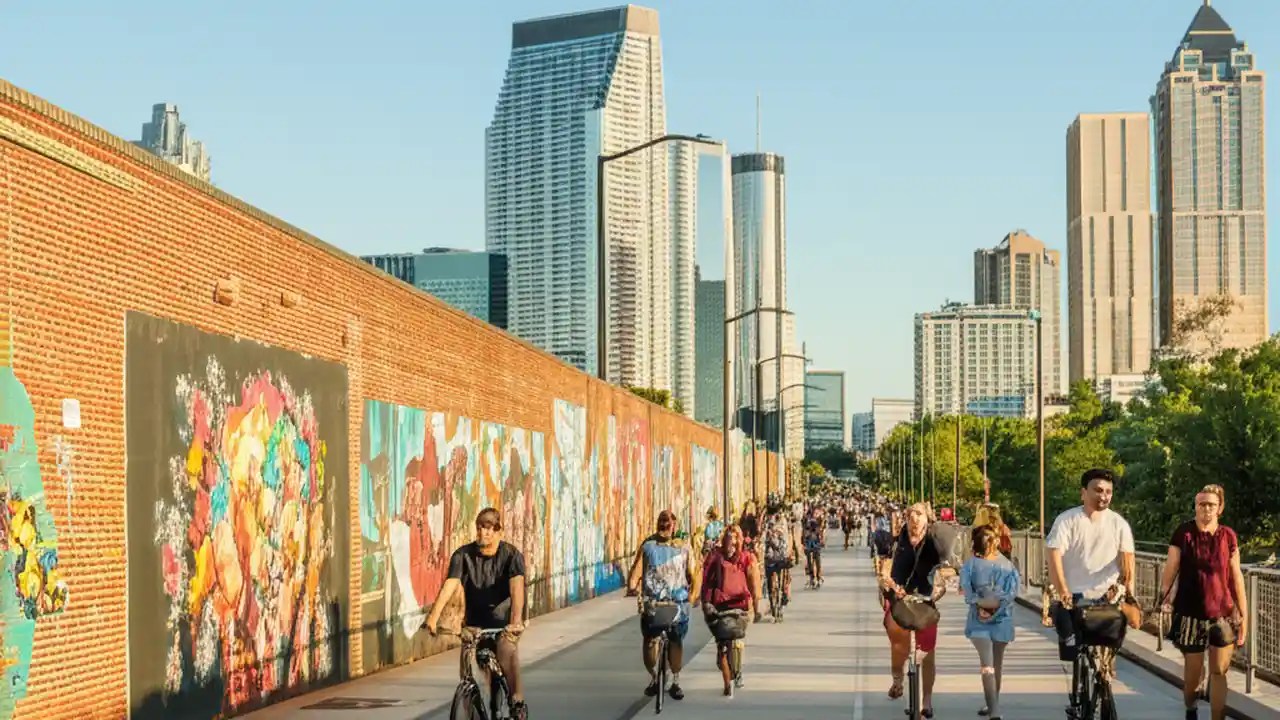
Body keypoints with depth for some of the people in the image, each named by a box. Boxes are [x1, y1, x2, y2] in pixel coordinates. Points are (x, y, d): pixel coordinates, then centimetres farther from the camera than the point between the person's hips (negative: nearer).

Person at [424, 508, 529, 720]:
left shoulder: (512, 555, -14)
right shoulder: (463, 555, -8)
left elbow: (517, 587, -30)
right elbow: (449, 585, -22)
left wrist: (516, 619, -47)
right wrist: (434, 616, -37)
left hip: (504, 619, -3)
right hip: (475, 620, 3)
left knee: (505, 648, -30)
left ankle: (518, 700, -18)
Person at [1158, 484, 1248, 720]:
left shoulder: (1228, 536, 1)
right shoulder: (1184, 533, -5)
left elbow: (1236, 576, 4)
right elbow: (1171, 569, -4)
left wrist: (1243, 613, 3)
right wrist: (1163, 599, -11)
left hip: (1223, 615, 1)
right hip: (1191, 614, -1)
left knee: (1219, 672, 1)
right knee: (1193, 669, 10)